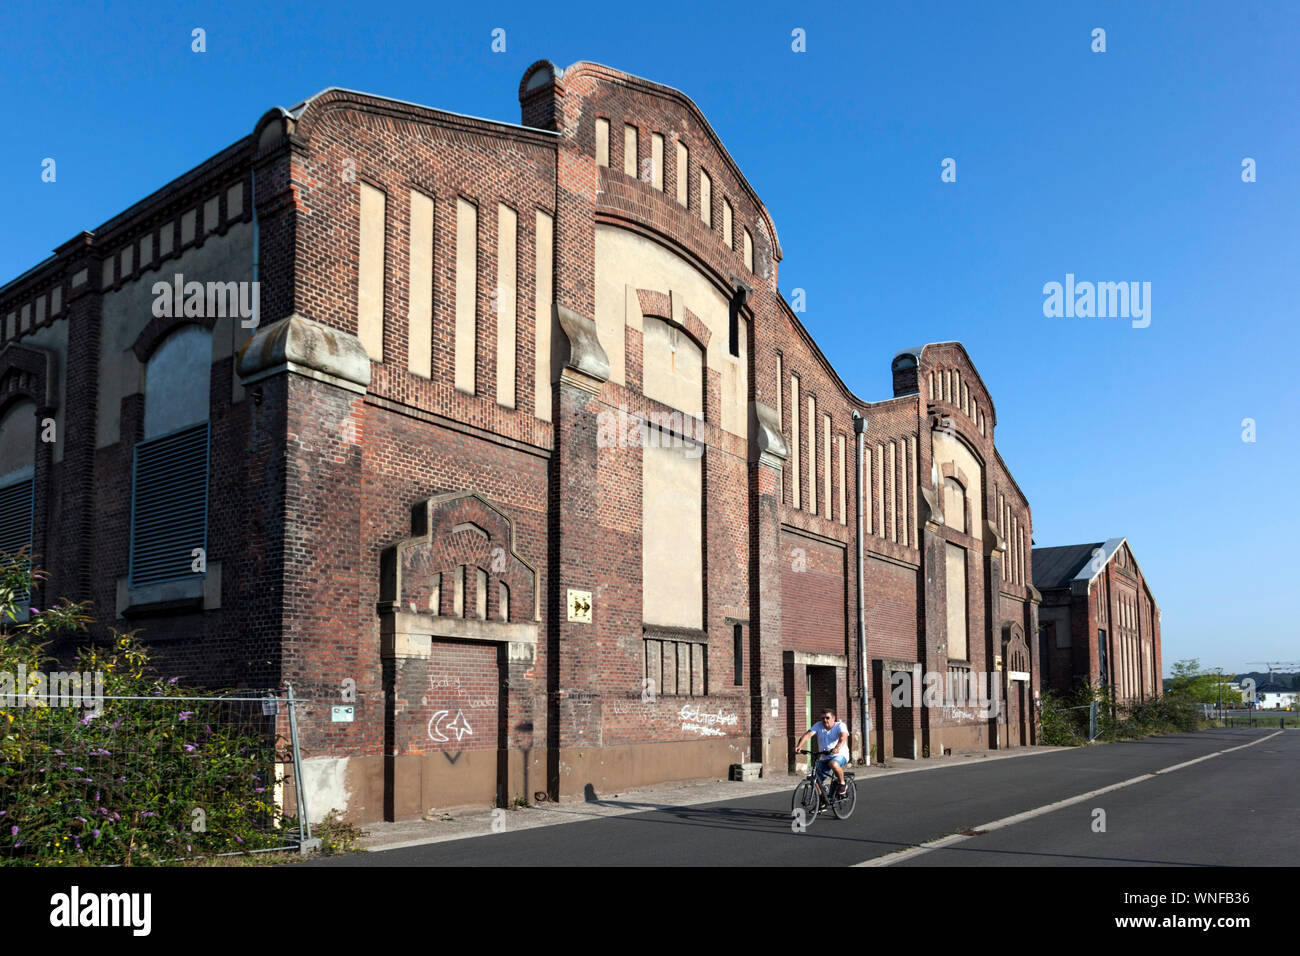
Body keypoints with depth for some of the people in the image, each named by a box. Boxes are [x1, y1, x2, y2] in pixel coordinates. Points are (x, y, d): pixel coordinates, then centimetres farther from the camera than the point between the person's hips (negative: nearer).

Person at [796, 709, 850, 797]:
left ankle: (843, 784, -12)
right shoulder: (818, 725, -1)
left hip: (840, 755, -5)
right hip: (824, 758, 5)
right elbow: (808, 734, -16)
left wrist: (838, 748, -52)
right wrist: (799, 746, -35)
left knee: (834, 764, -37)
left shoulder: (840, 725, -10)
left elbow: (843, 737, -30)